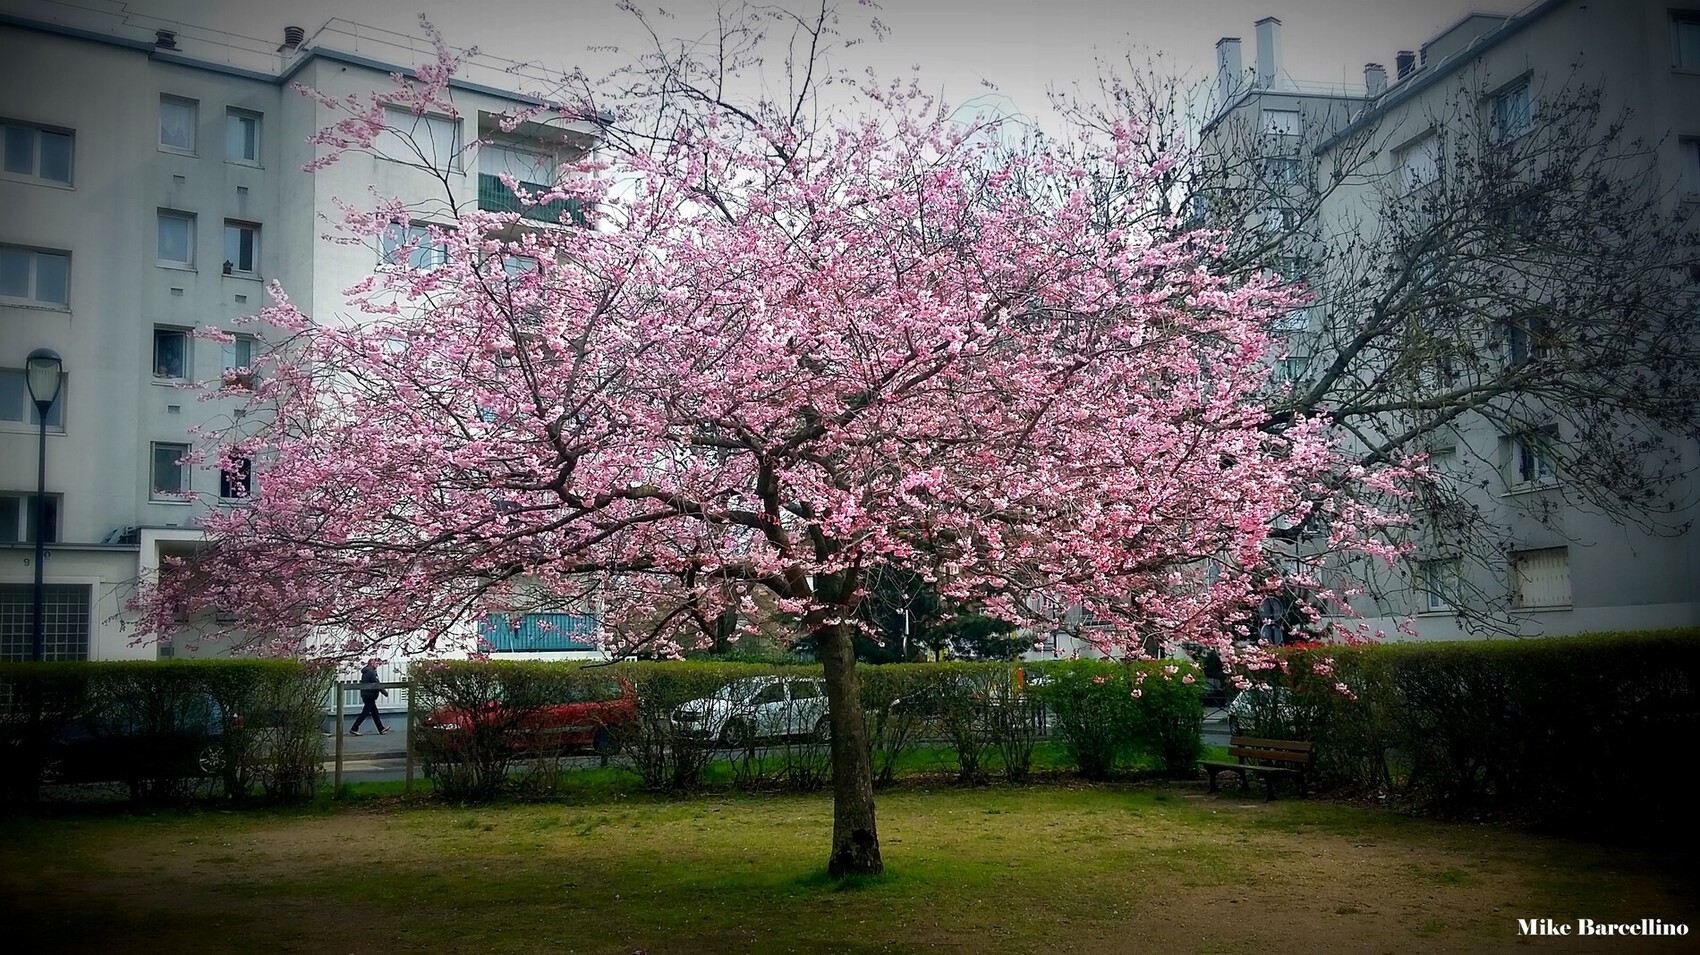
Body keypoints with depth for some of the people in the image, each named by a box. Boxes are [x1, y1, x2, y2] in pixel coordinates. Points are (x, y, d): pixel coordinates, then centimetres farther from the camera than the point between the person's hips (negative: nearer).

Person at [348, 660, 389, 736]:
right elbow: (377, 684, -17)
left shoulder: (366, 671, 15)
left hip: (366, 695, 10)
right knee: (365, 712, -5)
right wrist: (385, 692, -9)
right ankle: (354, 729, -3)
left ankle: (381, 729, 19)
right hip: (370, 695, -10)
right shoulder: (371, 672, -16)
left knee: (374, 712, 14)